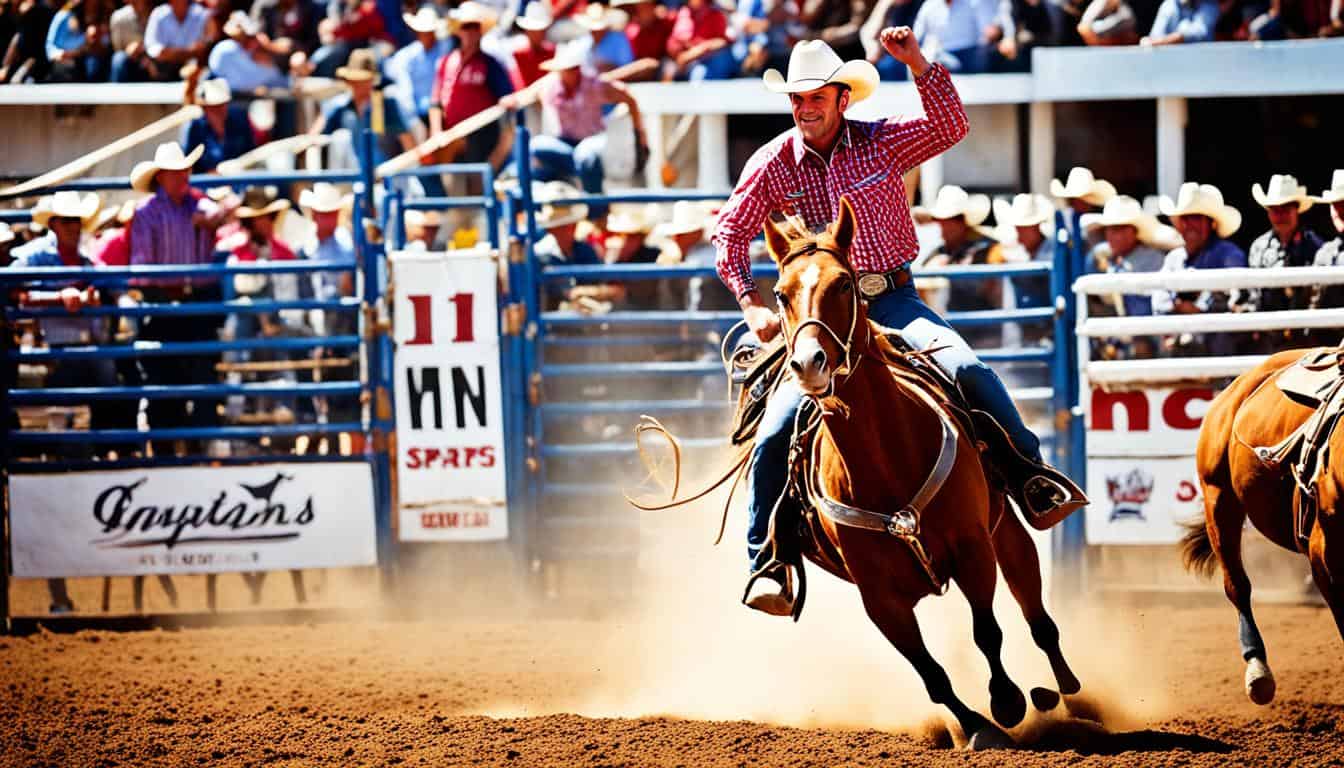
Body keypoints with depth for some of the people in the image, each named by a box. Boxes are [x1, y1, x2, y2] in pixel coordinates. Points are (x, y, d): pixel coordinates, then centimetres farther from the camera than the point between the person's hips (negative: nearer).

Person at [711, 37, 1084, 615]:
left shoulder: (879, 143, 0)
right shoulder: (772, 165, 1)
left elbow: (949, 129, -13)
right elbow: (731, 232, 6)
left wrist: (917, 64, -25)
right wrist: (752, 303, -6)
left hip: (891, 298, 0)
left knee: (965, 368, -26)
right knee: (777, 430, -16)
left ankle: (1033, 476, -11)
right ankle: (766, 562, -3)